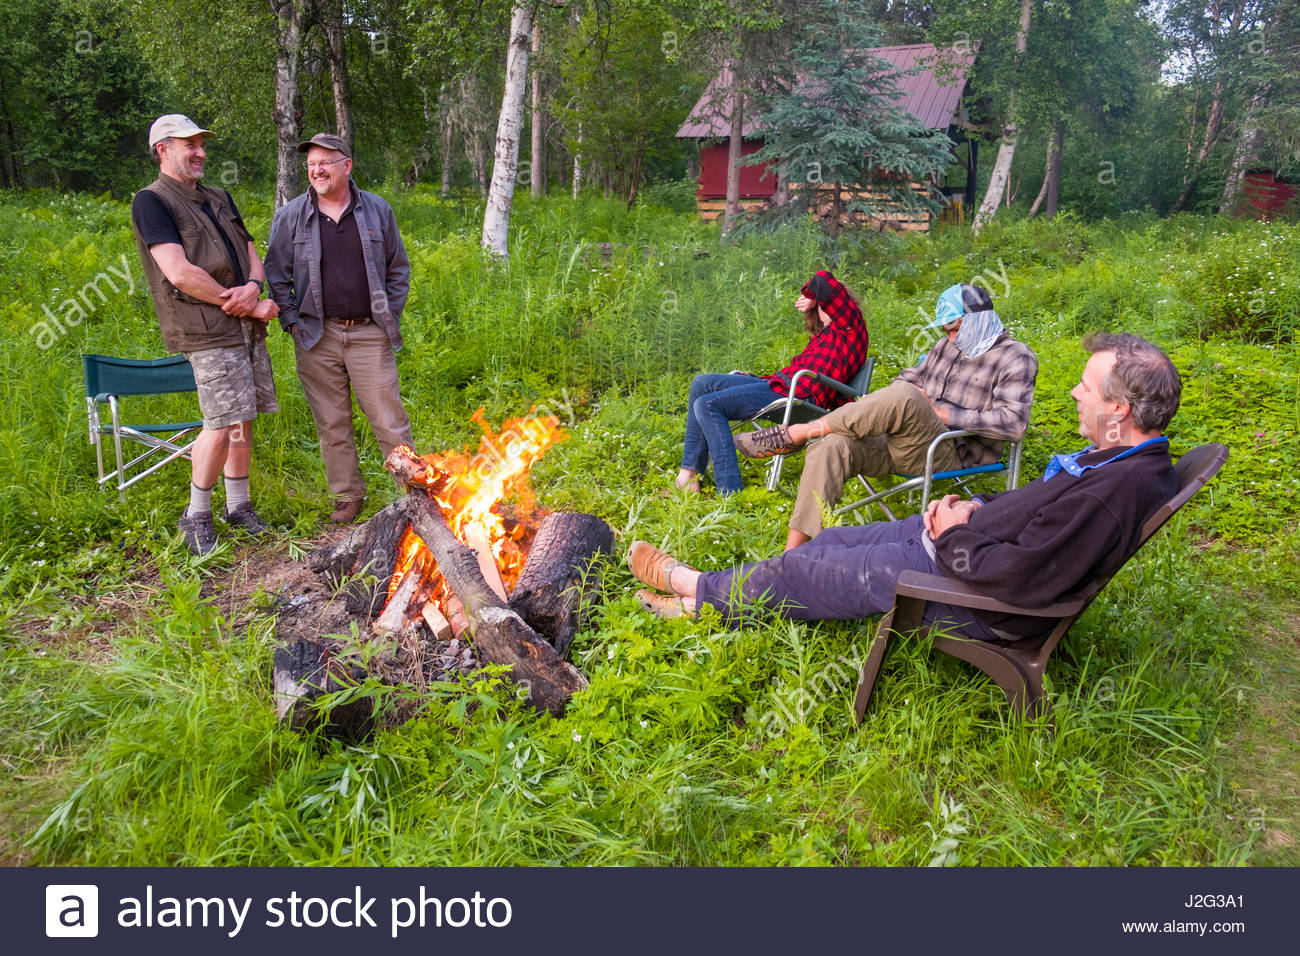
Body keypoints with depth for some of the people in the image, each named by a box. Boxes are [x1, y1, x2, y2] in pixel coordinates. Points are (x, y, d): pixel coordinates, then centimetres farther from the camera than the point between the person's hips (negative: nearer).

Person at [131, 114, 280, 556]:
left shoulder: (219, 199, 20)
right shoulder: (151, 201, -5)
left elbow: (250, 252, 17)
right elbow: (180, 273, -16)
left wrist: (253, 286, -8)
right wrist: (250, 305, -13)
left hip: (247, 325, 7)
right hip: (208, 331, -7)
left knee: (243, 420, 10)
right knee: (222, 424, -9)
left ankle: (238, 504, 23)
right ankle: (196, 515, 8)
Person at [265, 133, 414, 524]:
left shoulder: (378, 211, 5)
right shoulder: (290, 216, 5)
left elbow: (399, 269, 11)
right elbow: (276, 274, 8)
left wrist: (390, 315, 3)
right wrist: (292, 321, -1)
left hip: (369, 334, -1)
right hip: (317, 336, 1)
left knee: (389, 419, -1)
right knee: (332, 424, 7)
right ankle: (348, 496, 20)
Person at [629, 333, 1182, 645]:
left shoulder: (1116, 491, -31)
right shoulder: (1125, 457, 1)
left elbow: (1020, 579, -33)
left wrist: (953, 537, -17)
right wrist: (978, 509, 1)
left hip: (976, 599, -9)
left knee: (812, 571, 1)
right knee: (831, 542, 12)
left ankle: (699, 588, 23)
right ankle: (711, 599, 26)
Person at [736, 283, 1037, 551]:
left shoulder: (1016, 358, 2)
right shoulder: (948, 346, 22)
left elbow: (1014, 423, -12)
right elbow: (909, 377, 33)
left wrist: (948, 414, -14)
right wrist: (913, 394, 7)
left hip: (950, 457, -6)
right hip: (901, 441, 7)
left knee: (903, 396, -36)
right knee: (832, 446, -22)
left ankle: (794, 434, -26)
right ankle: (794, 550, -28)